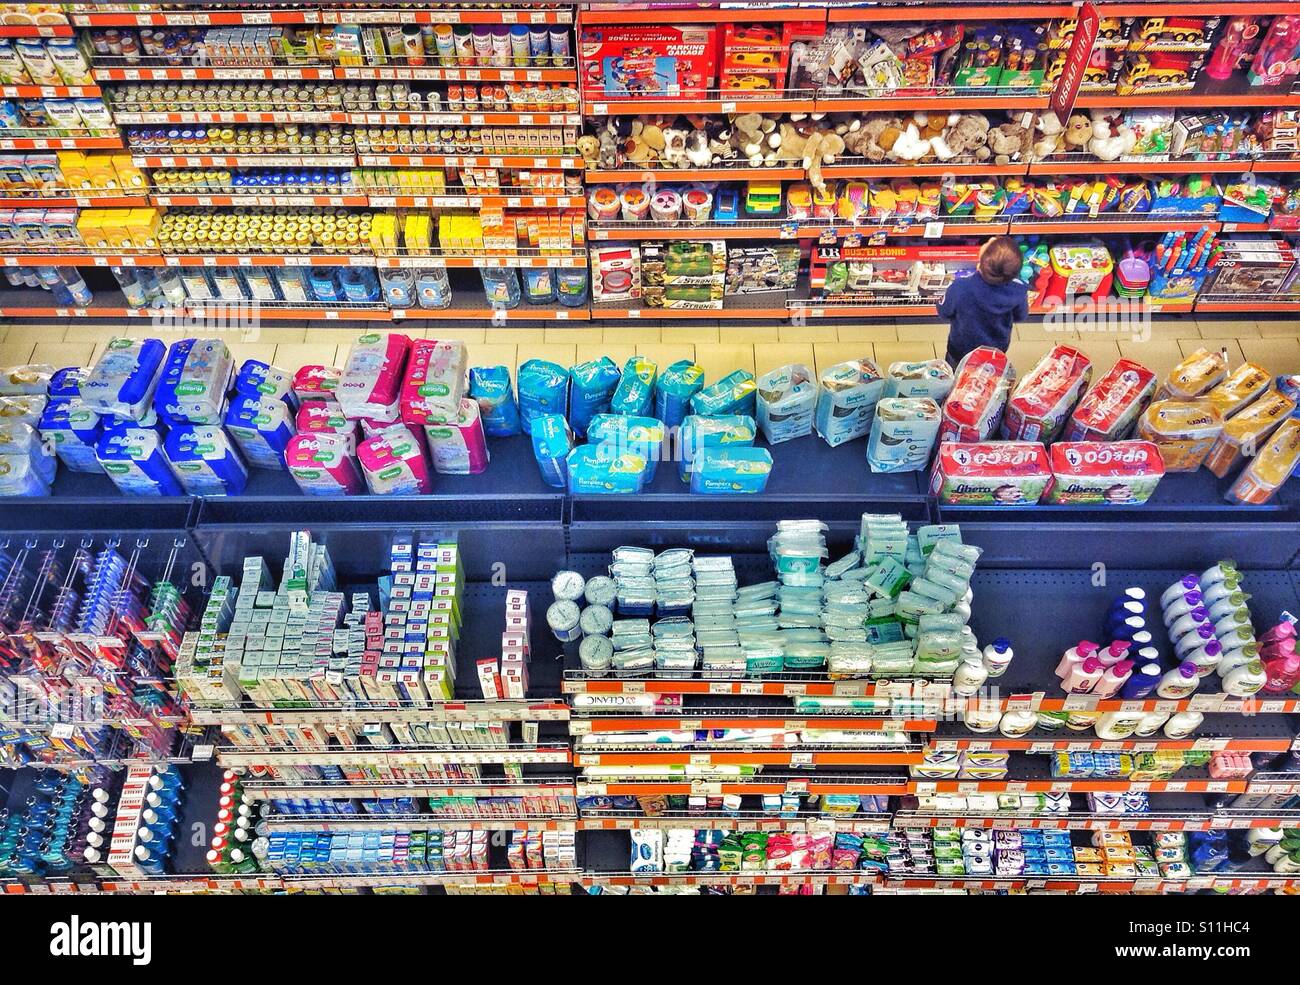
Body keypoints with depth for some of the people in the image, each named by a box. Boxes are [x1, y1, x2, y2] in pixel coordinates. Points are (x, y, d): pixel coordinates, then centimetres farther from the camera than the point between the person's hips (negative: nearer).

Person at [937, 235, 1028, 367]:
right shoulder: (1018, 291, -32)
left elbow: (943, 312, -17)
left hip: (961, 349, -2)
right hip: (997, 351, 2)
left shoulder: (959, 288, -40)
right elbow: (1020, 316, -9)